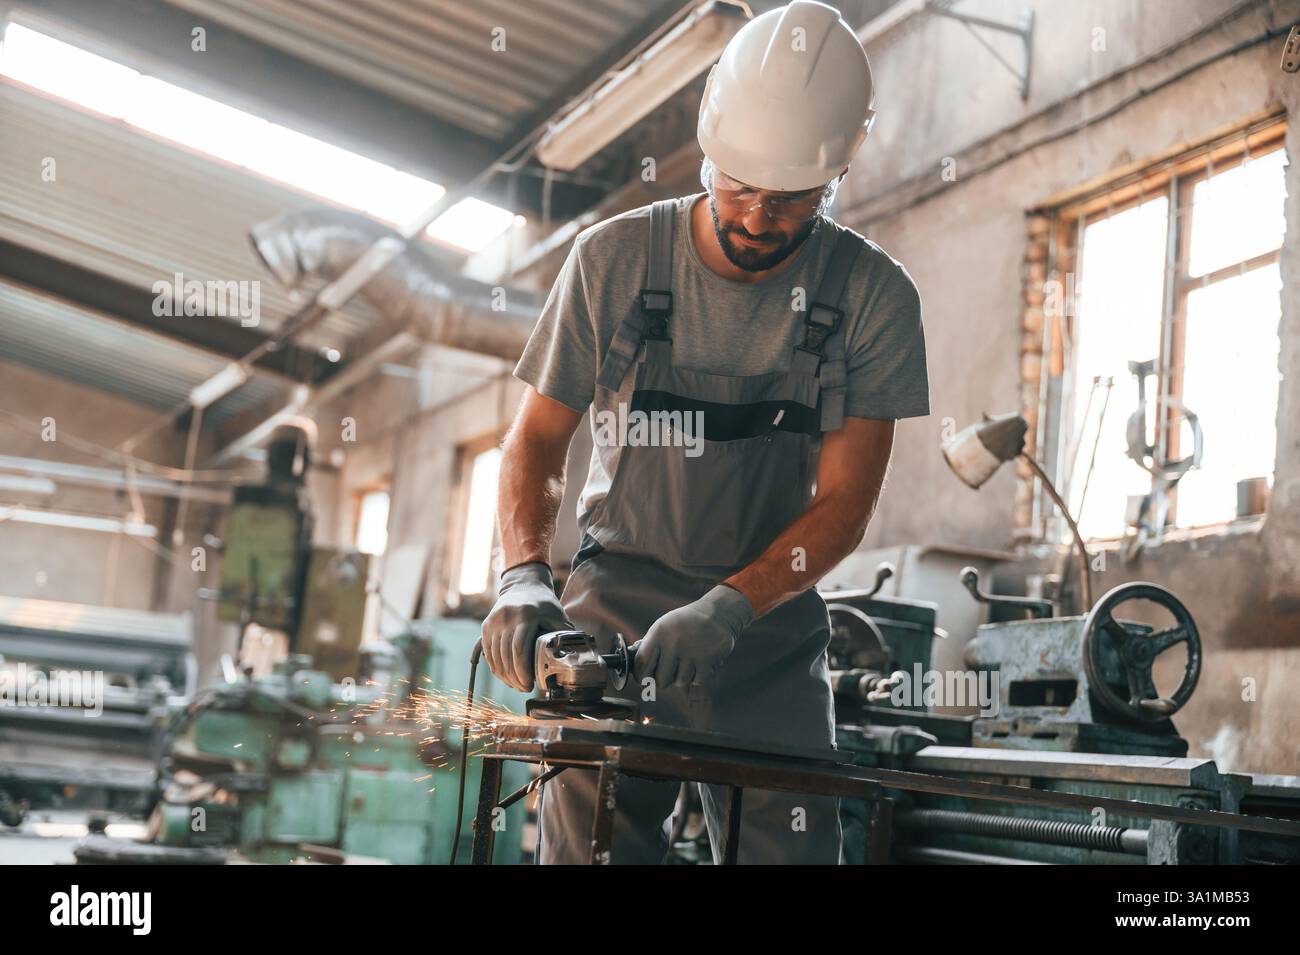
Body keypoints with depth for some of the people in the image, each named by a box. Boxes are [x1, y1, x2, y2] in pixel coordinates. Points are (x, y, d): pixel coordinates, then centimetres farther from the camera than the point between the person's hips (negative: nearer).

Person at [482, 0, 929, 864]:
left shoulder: (873, 296, -5)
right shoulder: (613, 258, -3)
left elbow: (845, 503, -9)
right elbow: (538, 440, 2)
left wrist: (727, 608, -23)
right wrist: (523, 577, -15)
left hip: (770, 627, 0)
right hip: (614, 608, 0)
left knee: (790, 846, -7)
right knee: (587, 845, -7)